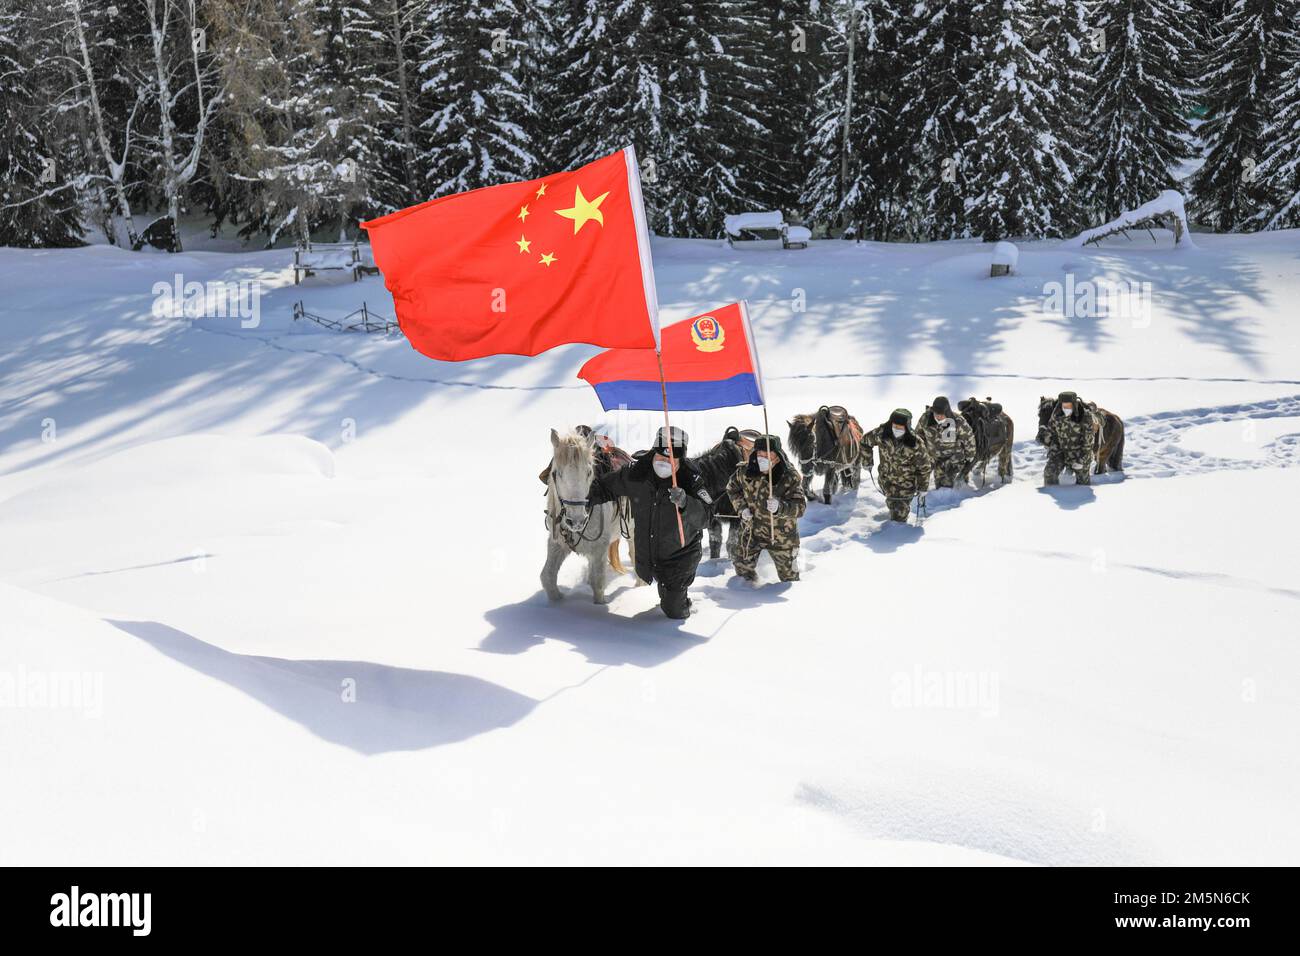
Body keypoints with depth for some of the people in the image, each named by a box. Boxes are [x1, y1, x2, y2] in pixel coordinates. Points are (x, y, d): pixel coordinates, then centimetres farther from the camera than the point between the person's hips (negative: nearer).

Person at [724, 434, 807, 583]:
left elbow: (800, 507, -27)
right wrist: (741, 507, -9)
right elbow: (732, 488, 8)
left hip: (780, 535, -3)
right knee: (742, 567, 18)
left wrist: (780, 507, -46)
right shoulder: (745, 471, -13)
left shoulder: (790, 477, -23)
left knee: (788, 574, 12)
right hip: (750, 530, 3)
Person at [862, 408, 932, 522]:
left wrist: (923, 488, -7)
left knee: (899, 516, 0)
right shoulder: (881, 434, -20)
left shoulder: (915, 444, -27)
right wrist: (867, 461, 8)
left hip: (906, 485, -3)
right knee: (891, 504, 24)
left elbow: (924, 467, -13)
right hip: (886, 480, 3)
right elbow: (865, 441, 2)